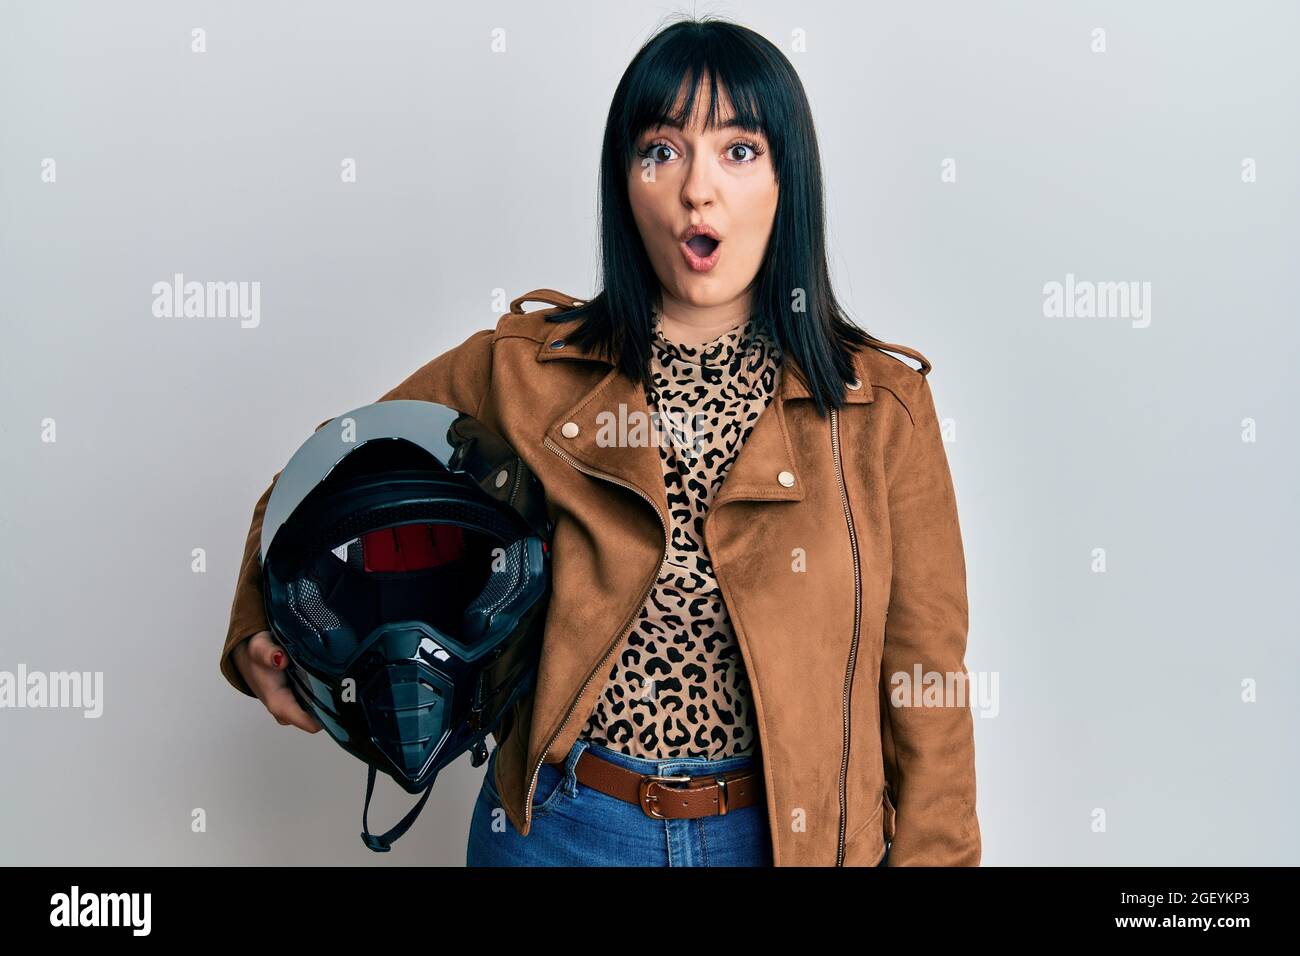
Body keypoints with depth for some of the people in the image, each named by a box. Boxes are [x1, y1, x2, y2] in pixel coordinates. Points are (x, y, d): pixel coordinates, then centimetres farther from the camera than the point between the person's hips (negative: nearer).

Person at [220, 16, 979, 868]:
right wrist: (264, 638, -8)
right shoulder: (519, 370, -5)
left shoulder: (881, 406, -6)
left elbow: (924, 677, -3)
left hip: (786, 832, 0)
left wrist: (933, 854, -7)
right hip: (557, 827, 1)